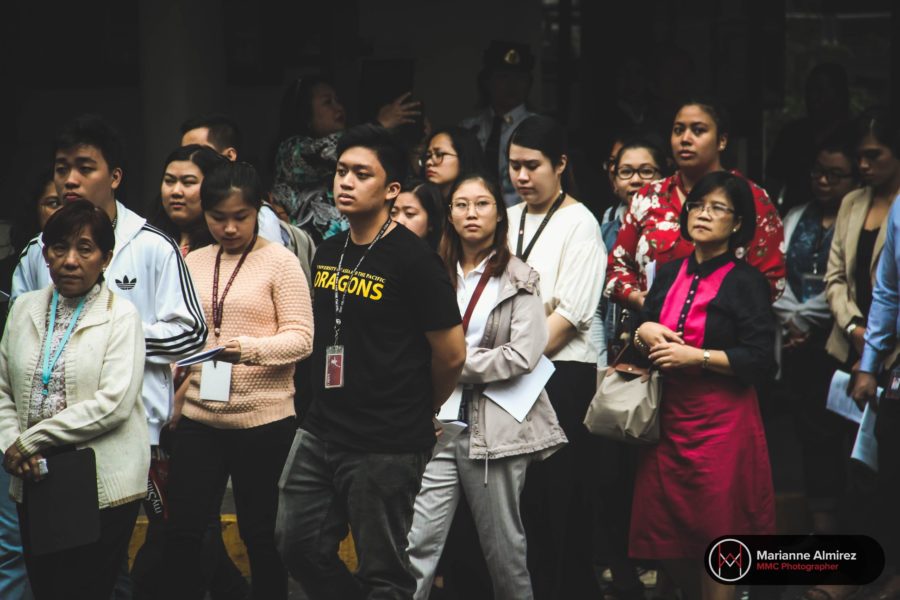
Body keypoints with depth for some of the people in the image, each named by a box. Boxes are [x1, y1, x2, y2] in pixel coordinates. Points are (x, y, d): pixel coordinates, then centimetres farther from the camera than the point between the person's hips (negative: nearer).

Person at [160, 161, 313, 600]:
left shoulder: (279, 262, -4)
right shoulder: (192, 263, 11)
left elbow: (300, 337, -10)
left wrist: (249, 348, -25)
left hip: (263, 419, -4)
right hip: (199, 417, 4)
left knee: (260, 535, 6)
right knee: (181, 533, 2)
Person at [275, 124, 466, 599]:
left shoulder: (412, 260, -14)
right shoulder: (327, 253, 8)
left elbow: (451, 354, -11)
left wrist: (419, 409, 5)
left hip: (386, 448, -7)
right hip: (320, 432, 7)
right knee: (298, 548, 12)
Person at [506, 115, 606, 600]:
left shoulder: (578, 223, -3)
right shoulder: (508, 220, 15)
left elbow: (571, 312, -10)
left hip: (562, 373, -6)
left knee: (559, 495, -5)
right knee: (516, 495, 4)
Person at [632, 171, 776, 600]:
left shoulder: (745, 282, -6)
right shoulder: (670, 274, 12)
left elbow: (759, 359, -13)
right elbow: (645, 329, 20)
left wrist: (696, 356, -18)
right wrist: (644, 332, -3)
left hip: (721, 419, -6)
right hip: (669, 415, 6)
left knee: (715, 543, -3)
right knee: (668, 539, 6)